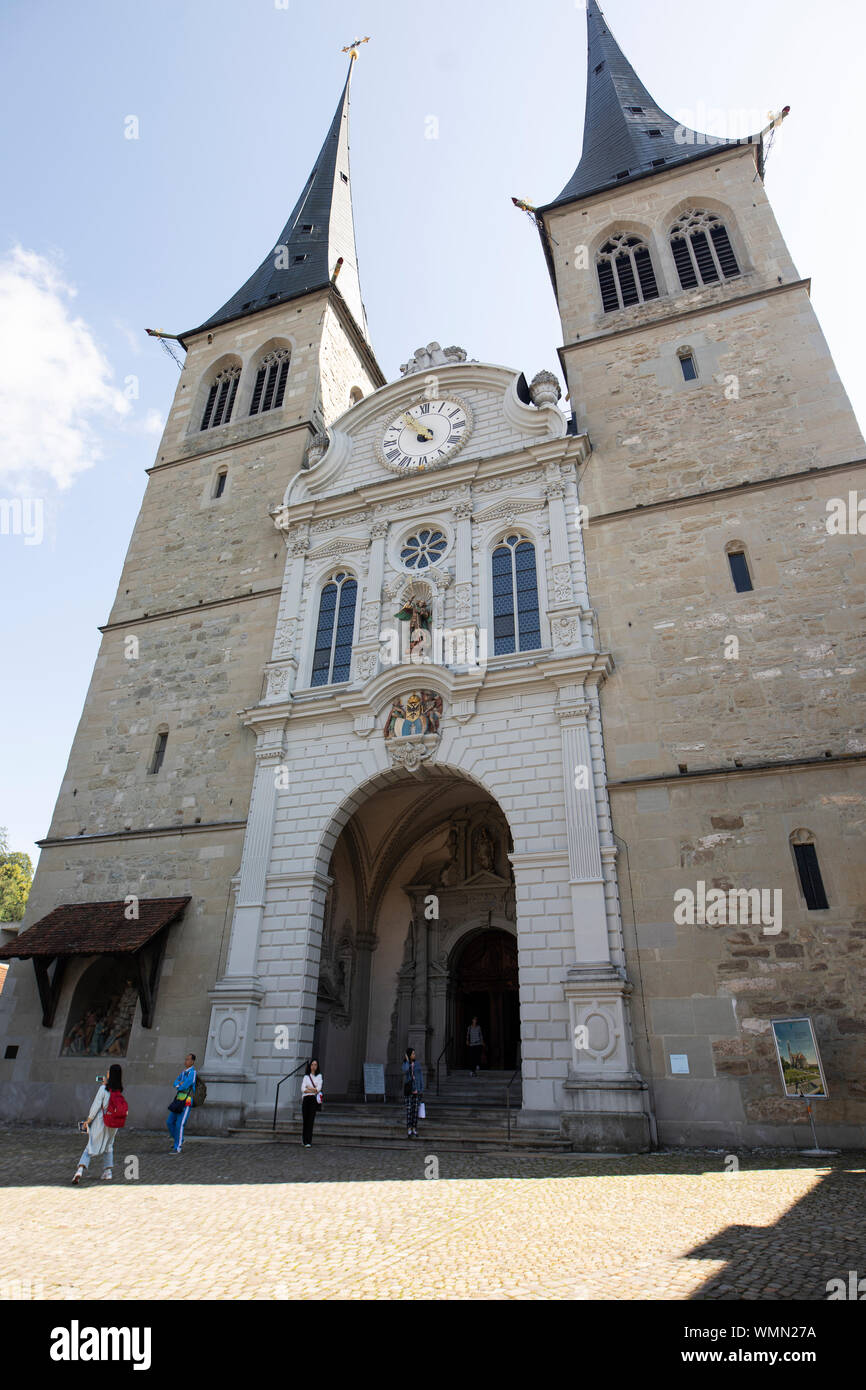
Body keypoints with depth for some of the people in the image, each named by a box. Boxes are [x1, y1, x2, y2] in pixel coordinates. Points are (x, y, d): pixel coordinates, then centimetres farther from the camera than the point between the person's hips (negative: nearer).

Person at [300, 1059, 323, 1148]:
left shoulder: (319, 1076, 9)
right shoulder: (306, 1076, 9)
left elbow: (319, 1088, -2)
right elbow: (303, 1089, -3)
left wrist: (308, 1088, -3)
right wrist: (314, 1090, -8)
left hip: (314, 1100, -1)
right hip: (306, 1099, 1)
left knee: (311, 1120, -8)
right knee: (305, 1120, 3)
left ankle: (308, 1141, -8)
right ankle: (304, 1140, 18)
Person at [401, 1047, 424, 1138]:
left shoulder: (418, 1064, 4)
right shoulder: (405, 1064, 0)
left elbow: (421, 1077, 3)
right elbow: (405, 1071, -25)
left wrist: (422, 1090, -3)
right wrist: (407, 1060, -15)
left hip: (417, 1089, 1)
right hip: (409, 1090, -1)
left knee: (415, 1110, 3)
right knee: (408, 1110, -3)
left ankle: (414, 1130, 10)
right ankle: (409, 1130, 4)